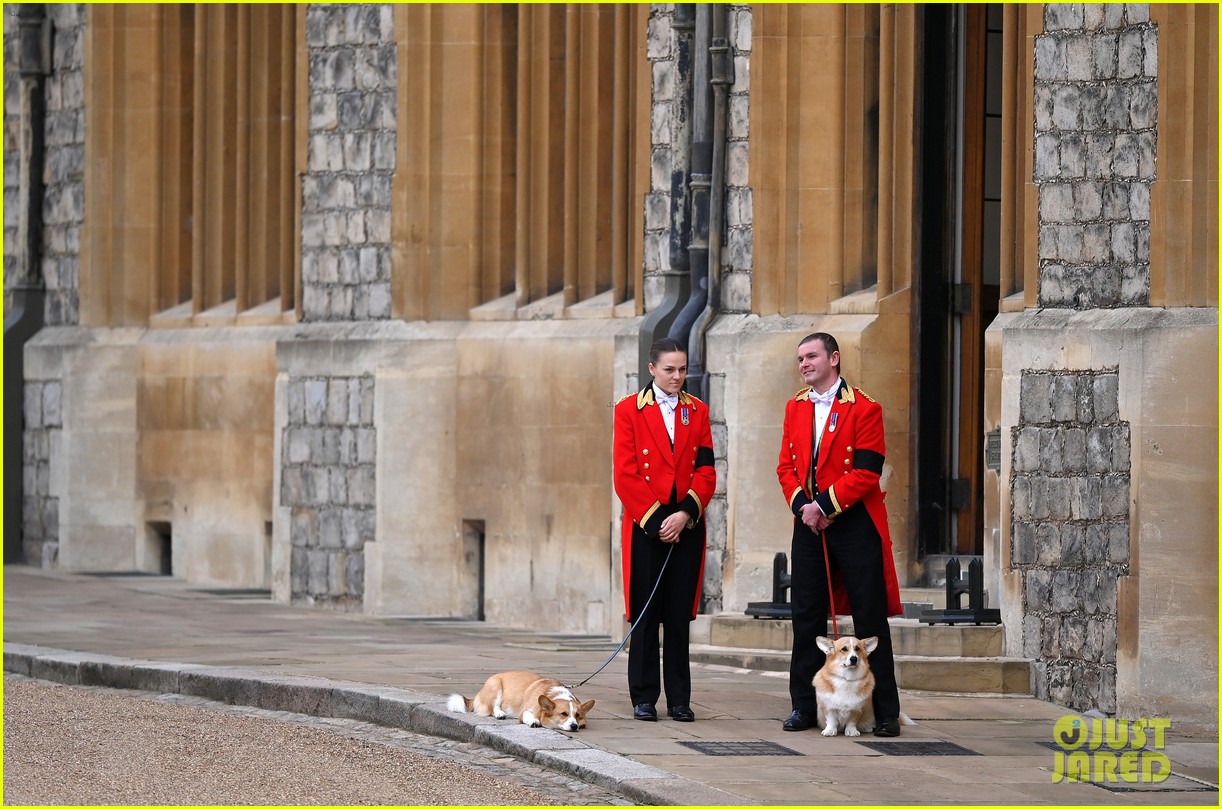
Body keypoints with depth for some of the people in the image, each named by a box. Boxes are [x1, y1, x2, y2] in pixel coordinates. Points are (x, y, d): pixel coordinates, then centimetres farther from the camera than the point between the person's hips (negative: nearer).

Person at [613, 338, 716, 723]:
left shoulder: (697, 411, 10)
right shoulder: (629, 410, 1)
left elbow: (706, 471, 5)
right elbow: (625, 475, -4)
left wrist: (686, 513, -10)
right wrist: (655, 519, -10)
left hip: (687, 525, 2)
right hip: (645, 525, -2)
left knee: (680, 615, 3)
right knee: (645, 614, -1)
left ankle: (680, 700, 8)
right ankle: (644, 699, 5)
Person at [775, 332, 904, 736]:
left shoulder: (865, 409, -6)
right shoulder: (795, 408, 11)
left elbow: (866, 473, -13)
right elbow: (786, 466, 10)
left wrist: (824, 505, -16)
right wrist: (802, 505, -7)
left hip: (855, 523, -5)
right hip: (809, 523, 5)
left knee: (870, 617, -2)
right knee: (807, 616, 6)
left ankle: (886, 713, 2)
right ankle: (804, 707, 12)